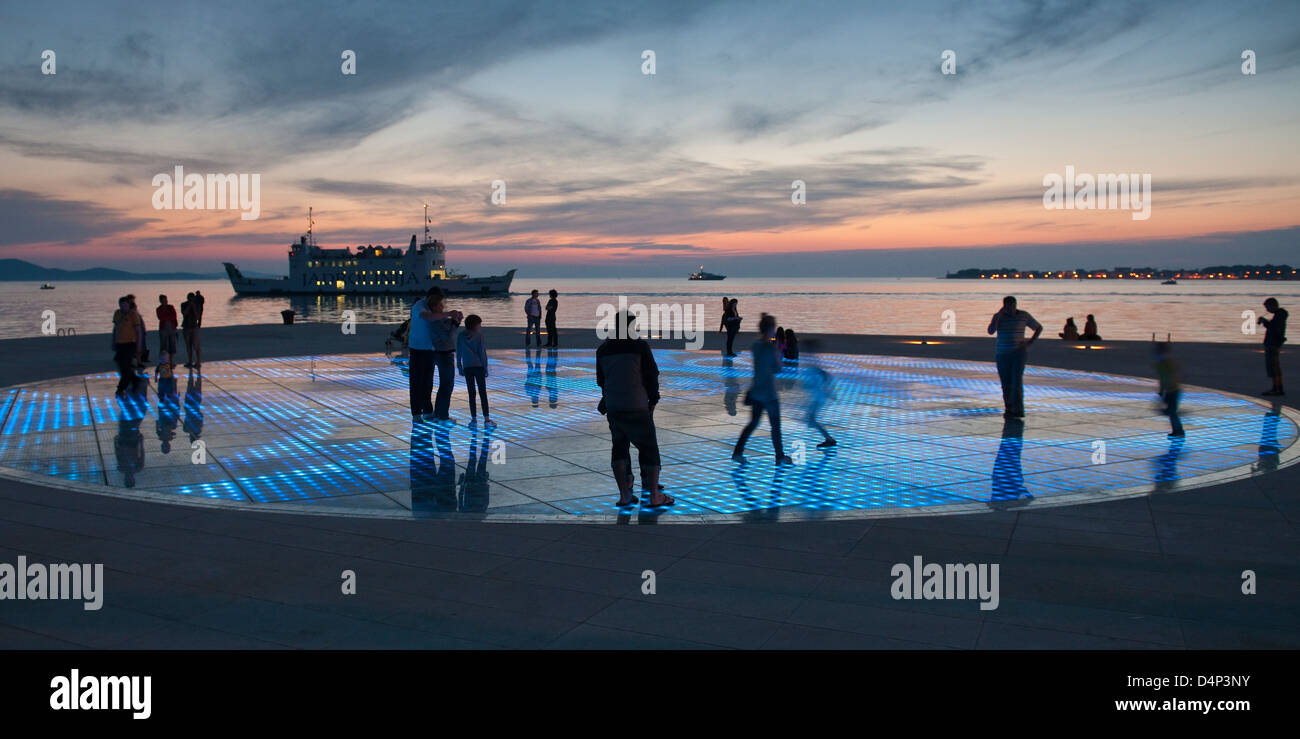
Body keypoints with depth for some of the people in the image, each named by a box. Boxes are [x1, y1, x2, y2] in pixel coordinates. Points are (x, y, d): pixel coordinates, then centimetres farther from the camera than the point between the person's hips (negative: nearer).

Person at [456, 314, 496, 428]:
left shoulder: (461, 336, 4)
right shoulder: (479, 335, -5)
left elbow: (458, 354, 6)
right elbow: (482, 352, -5)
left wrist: (460, 368, 14)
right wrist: (485, 368, 1)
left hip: (467, 368, 3)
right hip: (479, 367, -2)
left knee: (471, 393, 8)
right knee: (483, 393, -1)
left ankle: (474, 419, 7)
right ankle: (486, 420, -6)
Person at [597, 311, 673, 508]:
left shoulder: (603, 349, 7)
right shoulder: (640, 345, -6)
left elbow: (601, 380, 13)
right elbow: (652, 375, -4)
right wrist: (653, 399, 9)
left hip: (613, 408, 4)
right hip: (637, 407, -4)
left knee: (619, 447, 14)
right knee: (649, 448, 6)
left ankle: (624, 495, 10)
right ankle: (654, 496, 9)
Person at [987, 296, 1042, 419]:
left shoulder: (1024, 315, 0)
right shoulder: (998, 317, 2)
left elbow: (1039, 327, 11)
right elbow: (990, 331, -14)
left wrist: (1030, 343, -1)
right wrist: (999, 315, -16)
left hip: (1019, 353, -2)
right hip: (1003, 355, 2)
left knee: (1017, 379, -18)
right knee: (1006, 384, 5)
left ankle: (1018, 410, -21)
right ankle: (1009, 409, 20)